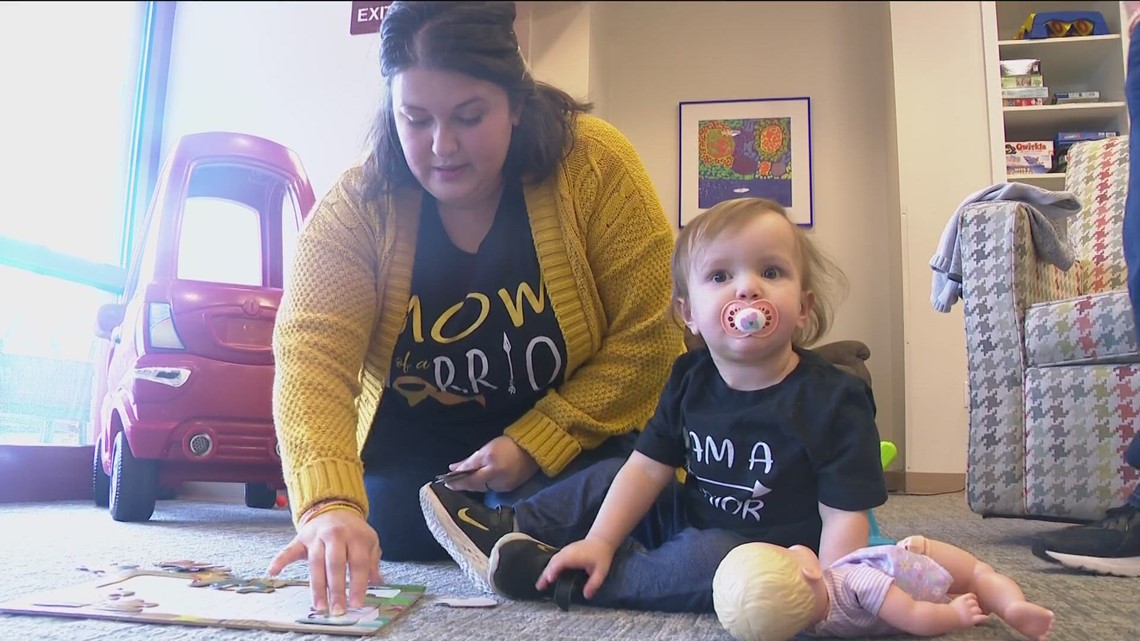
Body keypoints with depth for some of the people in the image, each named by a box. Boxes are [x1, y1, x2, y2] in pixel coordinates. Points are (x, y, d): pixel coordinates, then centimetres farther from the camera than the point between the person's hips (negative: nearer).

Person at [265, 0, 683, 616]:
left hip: (574, 443, -1)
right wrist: (330, 504, -46)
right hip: (411, 444, 2)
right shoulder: (356, 205, -19)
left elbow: (644, 337, -19)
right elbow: (311, 357, -28)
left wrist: (535, 444, -23)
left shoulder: (595, 165, -22)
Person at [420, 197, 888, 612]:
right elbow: (649, 468, -1)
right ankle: (510, 529, 12)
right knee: (609, 479, 5)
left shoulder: (833, 401, -20)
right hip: (693, 520, 6)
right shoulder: (690, 379, -3)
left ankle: (552, 578, -20)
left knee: (707, 557, -32)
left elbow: (845, 516, -18)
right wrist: (599, 541, -9)